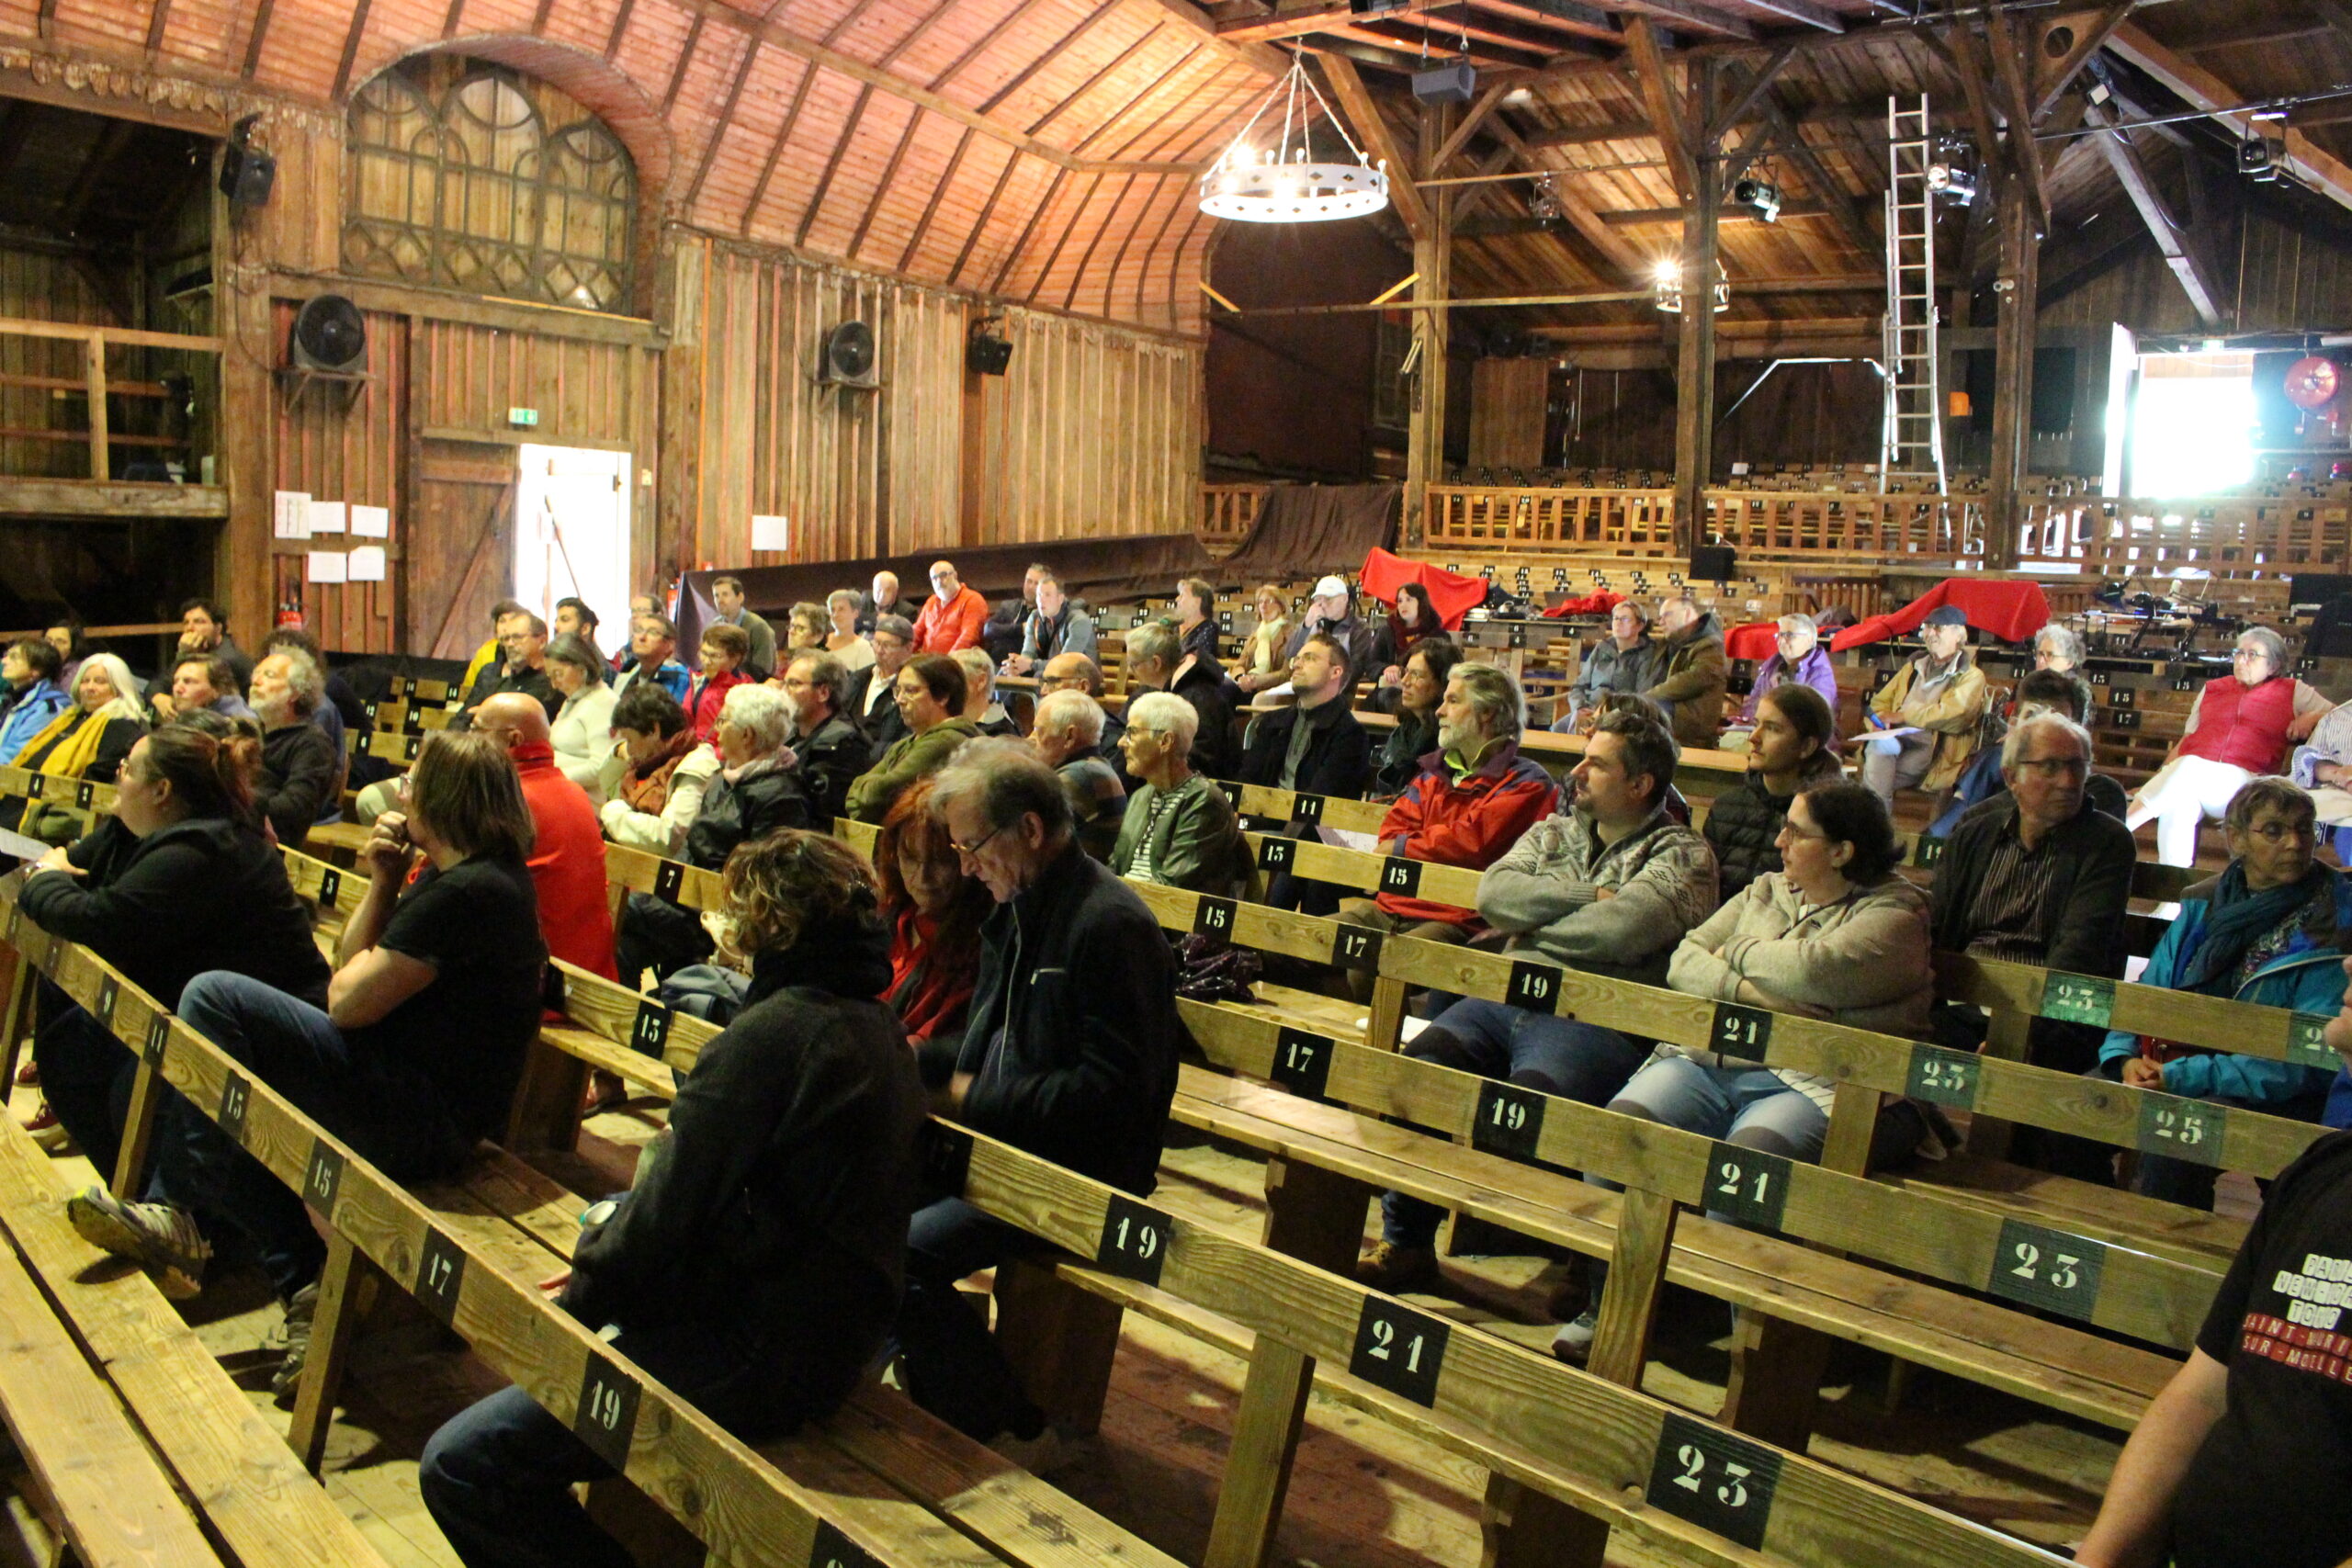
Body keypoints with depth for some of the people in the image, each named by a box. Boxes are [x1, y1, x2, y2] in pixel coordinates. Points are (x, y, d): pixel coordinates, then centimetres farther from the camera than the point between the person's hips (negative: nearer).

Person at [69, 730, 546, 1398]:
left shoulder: (465, 893, -19)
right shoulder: (455, 876, 15)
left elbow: (347, 1002, -17)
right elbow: (347, 978, 15)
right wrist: (383, 886, 2)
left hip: (422, 1118, -11)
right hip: (422, 1100, 11)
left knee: (213, 998, -14)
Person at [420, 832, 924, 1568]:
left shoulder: (770, 1033, -20)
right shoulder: (880, 1031, 8)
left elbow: (667, 1211, -18)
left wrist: (579, 1298, 0)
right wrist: (607, 1247, 13)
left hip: (757, 1356, -10)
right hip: (833, 1337, 10)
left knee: (457, 1467, -10)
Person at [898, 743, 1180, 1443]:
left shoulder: (1112, 925, -20)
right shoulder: (1017, 910, 11)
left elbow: (1113, 1093, -23)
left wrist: (978, 1101, -17)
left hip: (1080, 1172, -10)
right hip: (1001, 1142, 10)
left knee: (898, 1253, -21)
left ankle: (998, 1431, -1)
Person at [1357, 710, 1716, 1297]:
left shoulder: (1682, 854, 5)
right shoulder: (1552, 832, 24)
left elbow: (1621, 930, -14)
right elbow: (1493, 892, 5)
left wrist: (1533, 923, 1)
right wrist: (1588, 895, -3)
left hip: (1592, 1019, -5)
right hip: (1505, 1000, 6)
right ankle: (1405, 1242, -8)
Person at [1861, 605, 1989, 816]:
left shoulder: (1971, 677, 6)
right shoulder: (1914, 667, 26)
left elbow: (1950, 715, -11)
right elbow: (1881, 701, 23)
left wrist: (1903, 715, -7)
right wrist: (1882, 718, -1)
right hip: (1897, 736, 5)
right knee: (1879, 744, -31)